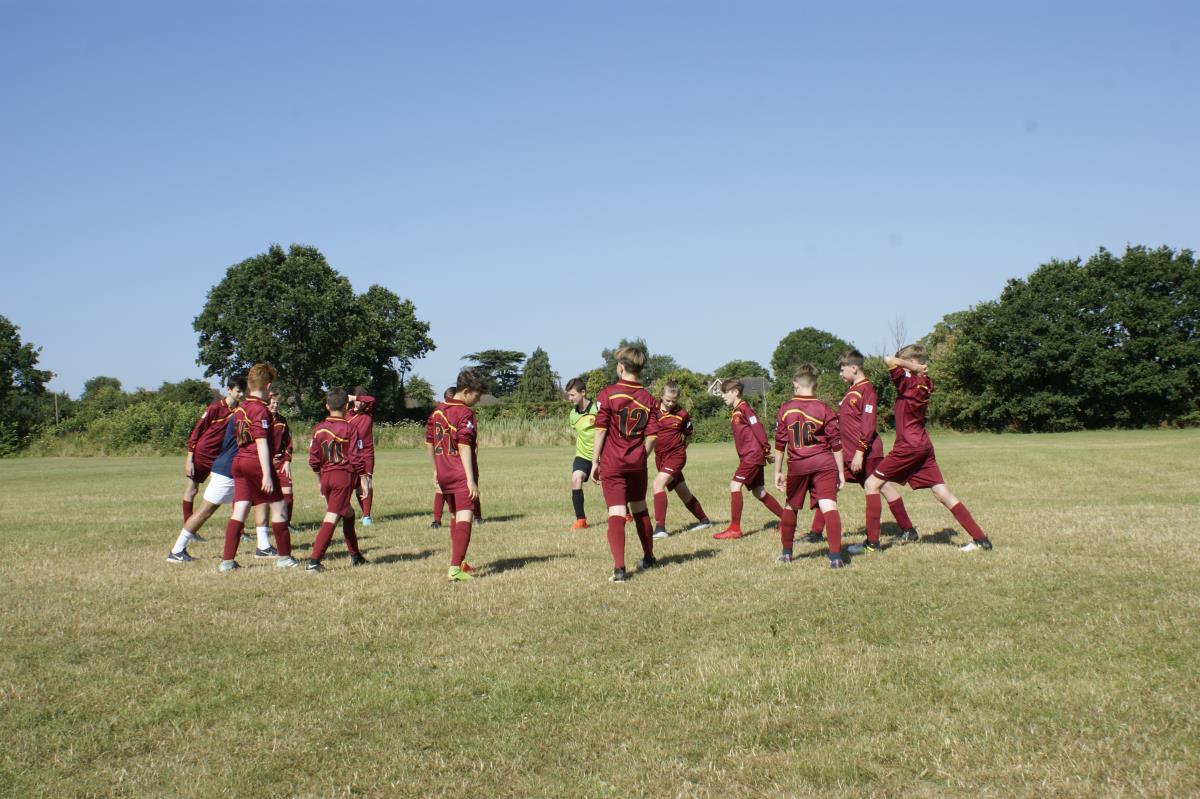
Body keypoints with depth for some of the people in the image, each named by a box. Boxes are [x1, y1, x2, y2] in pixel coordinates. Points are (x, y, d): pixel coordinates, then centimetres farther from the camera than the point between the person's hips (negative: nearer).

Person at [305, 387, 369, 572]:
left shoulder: (318, 428, 6)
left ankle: (355, 555, 30)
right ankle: (313, 561, -16)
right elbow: (356, 457, -9)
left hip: (326, 476, 5)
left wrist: (319, 479, 20)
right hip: (344, 475, -5)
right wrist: (364, 479, -1)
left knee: (348, 513, 22)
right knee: (331, 518, -8)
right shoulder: (349, 429, -6)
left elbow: (314, 459, 8)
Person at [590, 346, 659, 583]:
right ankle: (649, 557, 35)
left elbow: (601, 431, -10)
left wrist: (595, 462, -4)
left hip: (612, 464, -4)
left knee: (616, 513, -7)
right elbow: (652, 435, -1)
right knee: (640, 509, 21)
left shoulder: (607, 395, -9)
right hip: (637, 463, 4)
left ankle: (619, 568, -18)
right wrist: (642, 456, 15)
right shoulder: (648, 398, 3)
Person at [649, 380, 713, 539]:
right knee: (683, 492, 15)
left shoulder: (682, 414, -6)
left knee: (658, 483, -24)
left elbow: (688, 436, 10)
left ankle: (660, 528, -27)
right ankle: (704, 520, 34)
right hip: (660, 456, 4)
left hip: (676, 455, -4)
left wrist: (681, 448, 2)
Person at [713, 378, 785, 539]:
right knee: (759, 492, 15)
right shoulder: (735, 412, 17)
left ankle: (735, 528, -16)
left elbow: (757, 428, -18)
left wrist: (766, 449, -18)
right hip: (746, 456, 10)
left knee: (735, 485, -16)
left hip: (753, 454, -10)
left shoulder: (744, 408, -12)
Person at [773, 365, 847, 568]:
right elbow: (836, 443, -1)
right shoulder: (824, 410, -1)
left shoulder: (785, 409, 3)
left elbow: (779, 443, 5)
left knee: (790, 507, 21)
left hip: (797, 466, 2)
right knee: (829, 506, -10)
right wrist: (841, 472, 6)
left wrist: (778, 471, 13)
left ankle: (786, 552, 32)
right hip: (824, 464, -2)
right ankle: (835, 556, -24)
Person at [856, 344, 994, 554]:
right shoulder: (925, 384, 8)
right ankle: (980, 538, 6)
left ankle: (872, 542, -3)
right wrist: (923, 371, 8)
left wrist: (916, 368, -13)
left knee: (872, 484, 0)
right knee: (942, 493, 8)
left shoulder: (909, 383, -16)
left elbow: (889, 360, -26)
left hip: (909, 447, -8)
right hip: (924, 445, 8)